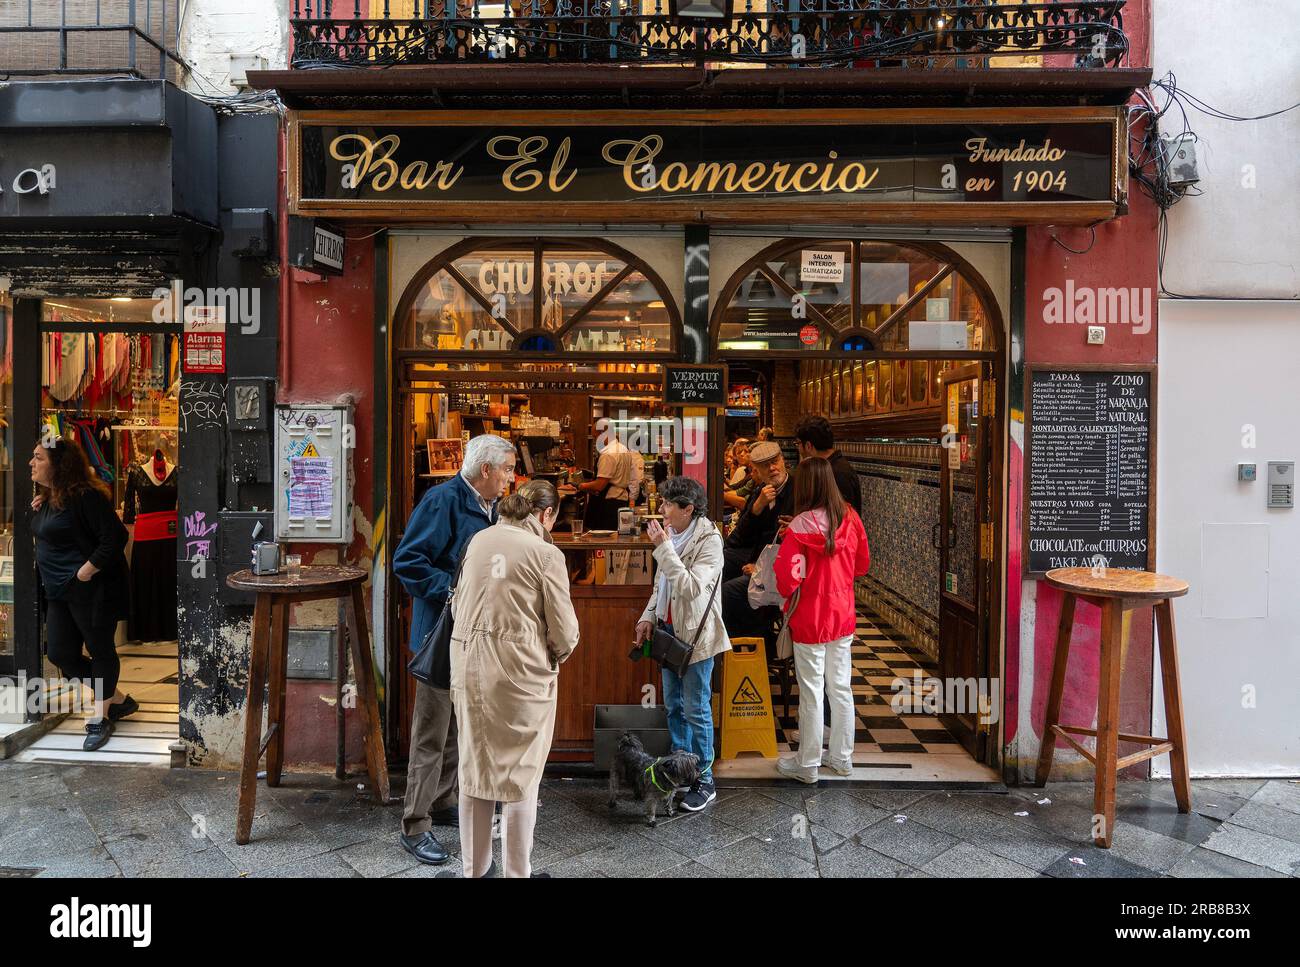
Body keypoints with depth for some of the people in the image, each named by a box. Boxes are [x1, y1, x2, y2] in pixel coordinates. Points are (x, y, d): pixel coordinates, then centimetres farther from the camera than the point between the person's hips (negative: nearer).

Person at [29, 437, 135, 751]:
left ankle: (100, 717, 17)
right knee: (60, 654, 10)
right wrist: (38, 509, 7)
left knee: (100, 650, 3)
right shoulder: (47, 498, 10)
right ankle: (118, 700, 25)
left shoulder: (85, 496, -18)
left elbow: (115, 537, -23)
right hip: (59, 591, 10)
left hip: (92, 590, -10)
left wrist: (87, 571, -22)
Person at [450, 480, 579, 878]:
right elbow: (564, 631, -8)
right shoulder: (546, 554, -11)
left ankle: (474, 869, 32)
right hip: (520, 672, -5)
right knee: (520, 775, 10)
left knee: (475, 768, 18)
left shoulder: (479, 540, 5)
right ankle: (516, 872, 22)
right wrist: (554, 657, 12)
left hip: (469, 665, 6)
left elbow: (458, 605, 12)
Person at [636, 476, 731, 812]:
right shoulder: (672, 534, 4)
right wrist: (648, 617, 5)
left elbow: (691, 587, -30)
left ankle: (704, 781, 16)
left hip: (695, 636, -8)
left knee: (696, 711, 2)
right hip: (670, 632, 8)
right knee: (674, 706, 18)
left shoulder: (709, 541, -18)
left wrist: (664, 548, -28)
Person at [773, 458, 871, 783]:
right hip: (843, 617, 5)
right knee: (841, 689, 16)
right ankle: (842, 758, 31)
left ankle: (807, 765, 21)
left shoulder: (800, 526, -20)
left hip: (810, 620, -5)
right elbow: (862, 564, 8)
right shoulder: (850, 518, -5)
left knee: (811, 694, 7)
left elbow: (787, 581, -19)